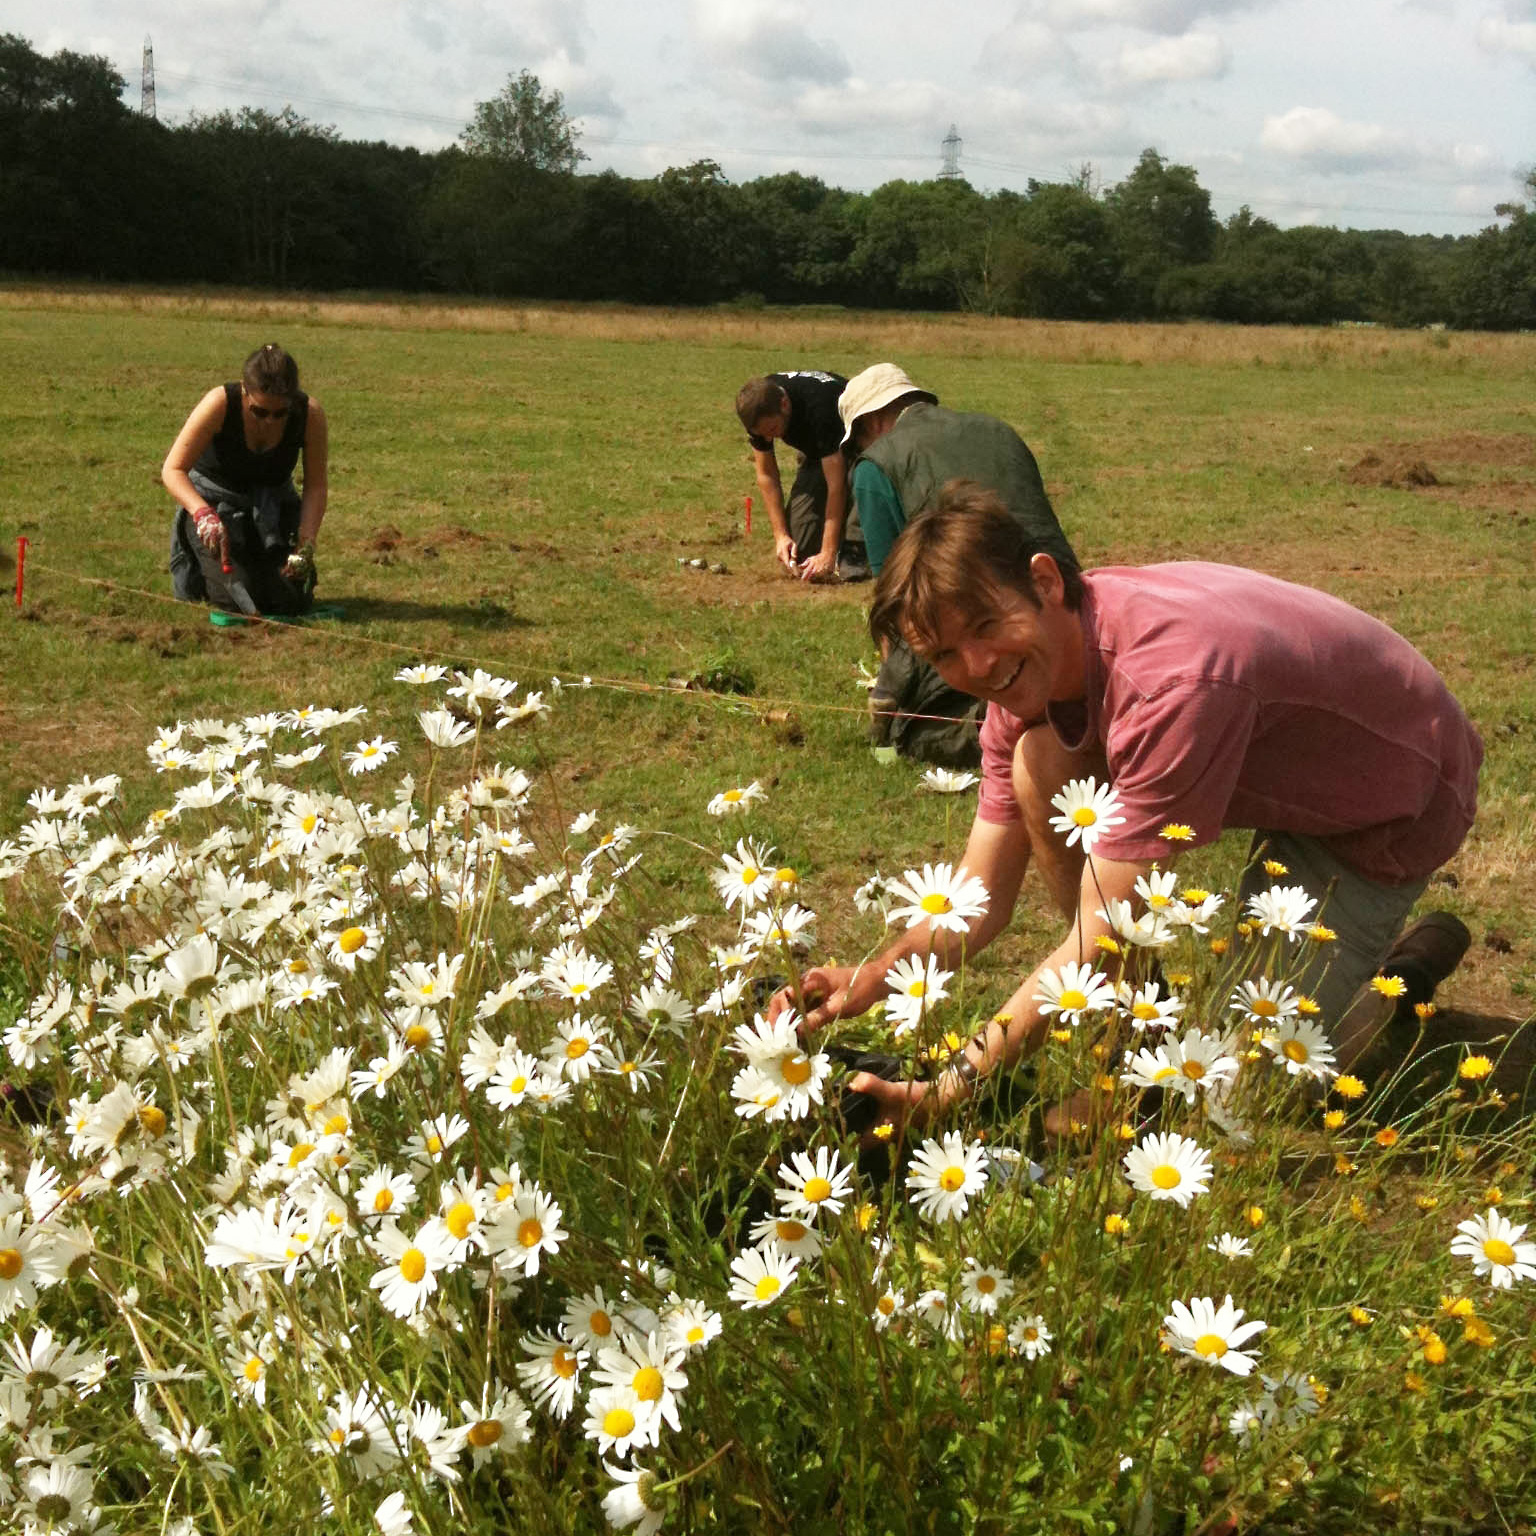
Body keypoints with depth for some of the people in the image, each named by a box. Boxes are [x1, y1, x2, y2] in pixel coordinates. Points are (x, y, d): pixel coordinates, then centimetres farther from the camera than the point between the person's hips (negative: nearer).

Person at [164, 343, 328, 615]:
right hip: (213, 499, -2)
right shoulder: (220, 403, -29)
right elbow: (173, 470, -28)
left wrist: (306, 545, -25)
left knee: (292, 601, -8)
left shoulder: (310, 414, -23)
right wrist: (204, 515, -45)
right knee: (239, 599, -17)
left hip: (273, 503, 2)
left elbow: (315, 487, -14)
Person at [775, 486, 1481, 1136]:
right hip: (1278, 776, 7)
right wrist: (868, 980, -27)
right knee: (1039, 765, -17)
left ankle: (1403, 973, 12)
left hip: (1391, 805, -7)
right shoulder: (1027, 661, -13)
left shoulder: (1175, 680, -39)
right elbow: (981, 898, -9)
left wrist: (947, 1091, -36)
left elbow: (1100, 940, -36)